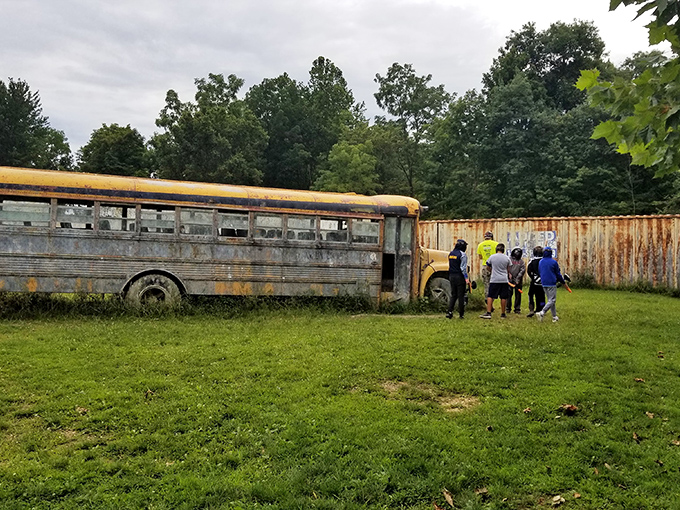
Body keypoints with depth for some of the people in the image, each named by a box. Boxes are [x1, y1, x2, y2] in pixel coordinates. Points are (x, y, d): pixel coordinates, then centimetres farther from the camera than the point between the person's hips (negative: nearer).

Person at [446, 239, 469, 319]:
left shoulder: (451, 253, 9)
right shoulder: (462, 254, -13)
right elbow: (463, 268, -18)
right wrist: (466, 278, -18)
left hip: (452, 276, 6)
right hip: (459, 277, -6)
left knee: (453, 295, 13)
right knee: (461, 295, 3)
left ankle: (449, 312, 0)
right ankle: (461, 314, 8)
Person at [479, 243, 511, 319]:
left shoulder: (492, 257, -2)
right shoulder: (507, 258, 2)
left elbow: (488, 267, 12)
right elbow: (508, 270, 13)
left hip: (494, 280, -2)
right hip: (504, 280, 2)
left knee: (490, 296, 2)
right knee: (503, 297, 7)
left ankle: (488, 313, -4)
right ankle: (503, 314, 13)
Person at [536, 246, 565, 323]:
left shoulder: (540, 262, 5)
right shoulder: (553, 262, -11)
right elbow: (558, 274, -4)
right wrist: (562, 281, 11)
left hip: (544, 283, 6)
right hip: (552, 283, -6)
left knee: (550, 300, 14)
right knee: (552, 300, -4)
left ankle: (554, 317, 17)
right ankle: (541, 313, -21)